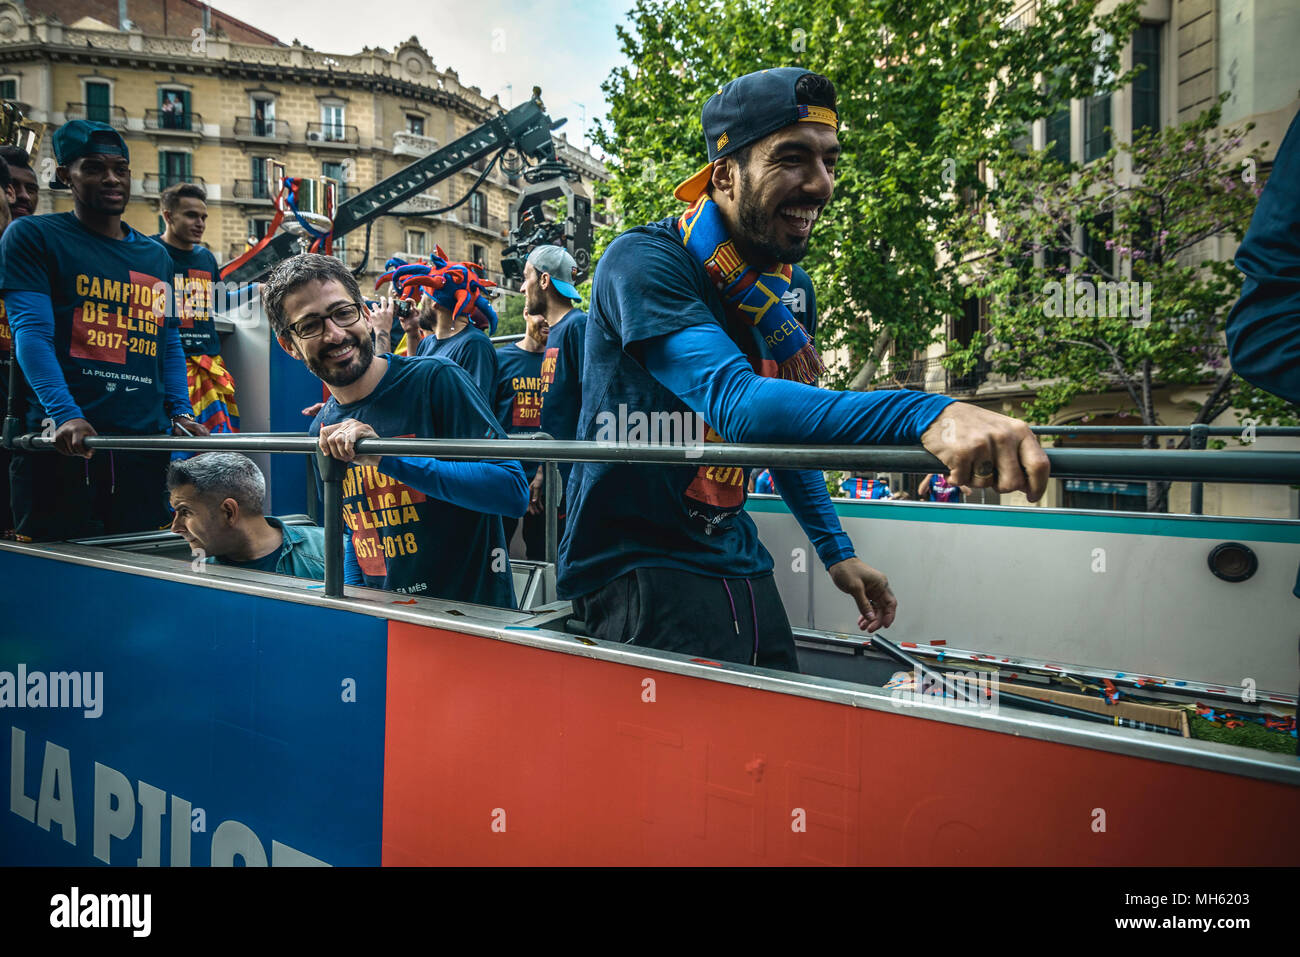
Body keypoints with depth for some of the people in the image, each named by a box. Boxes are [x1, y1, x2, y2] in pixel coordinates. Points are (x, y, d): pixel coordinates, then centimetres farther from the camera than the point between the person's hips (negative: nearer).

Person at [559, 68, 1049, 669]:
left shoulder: (793, 289, 5)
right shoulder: (645, 263, -19)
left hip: (738, 566, 7)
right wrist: (925, 415, -45)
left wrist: (836, 549, 13)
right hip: (634, 568, -7)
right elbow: (738, 405, -34)